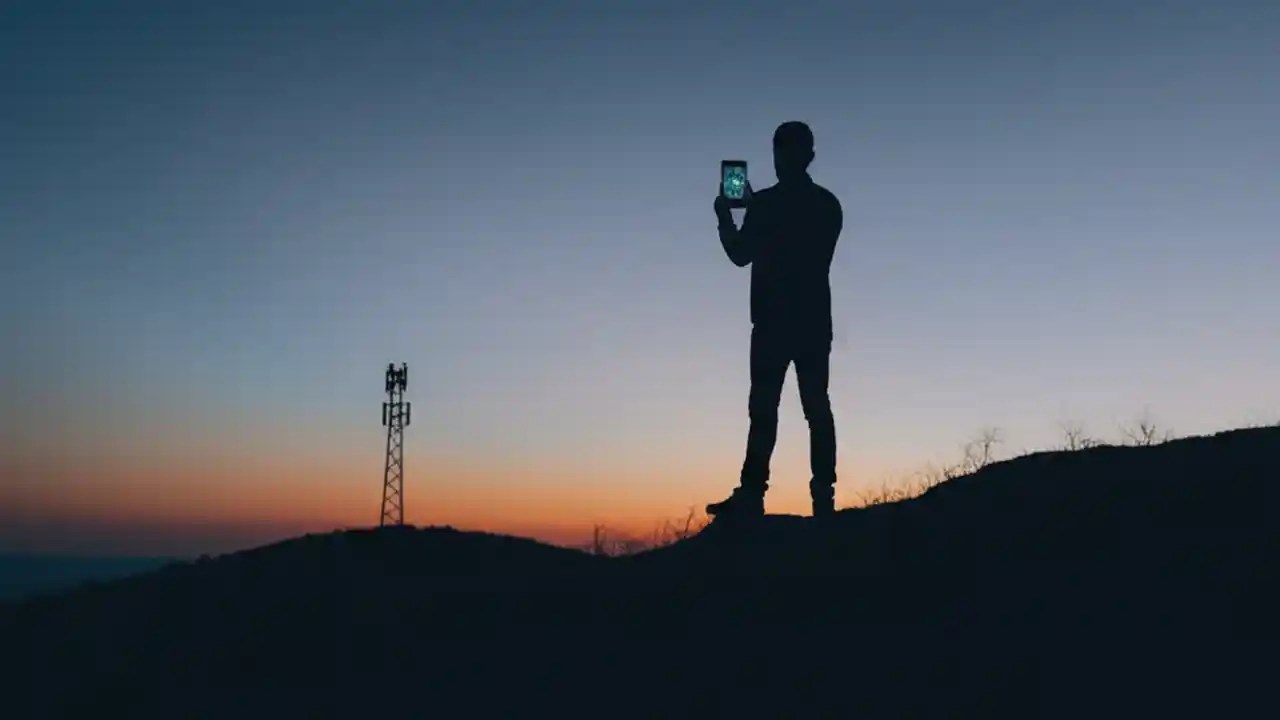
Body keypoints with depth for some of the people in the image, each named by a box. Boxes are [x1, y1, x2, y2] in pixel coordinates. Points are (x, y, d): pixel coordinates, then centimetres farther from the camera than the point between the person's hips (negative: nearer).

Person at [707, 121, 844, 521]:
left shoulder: (765, 204, -7)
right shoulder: (828, 205, 11)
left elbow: (741, 255, -2)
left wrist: (725, 217, 15)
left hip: (774, 321, -5)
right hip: (815, 321, 5)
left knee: (763, 407, -6)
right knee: (817, 407, 3)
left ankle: (751, 495, -10)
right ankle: (823, 495, -1)